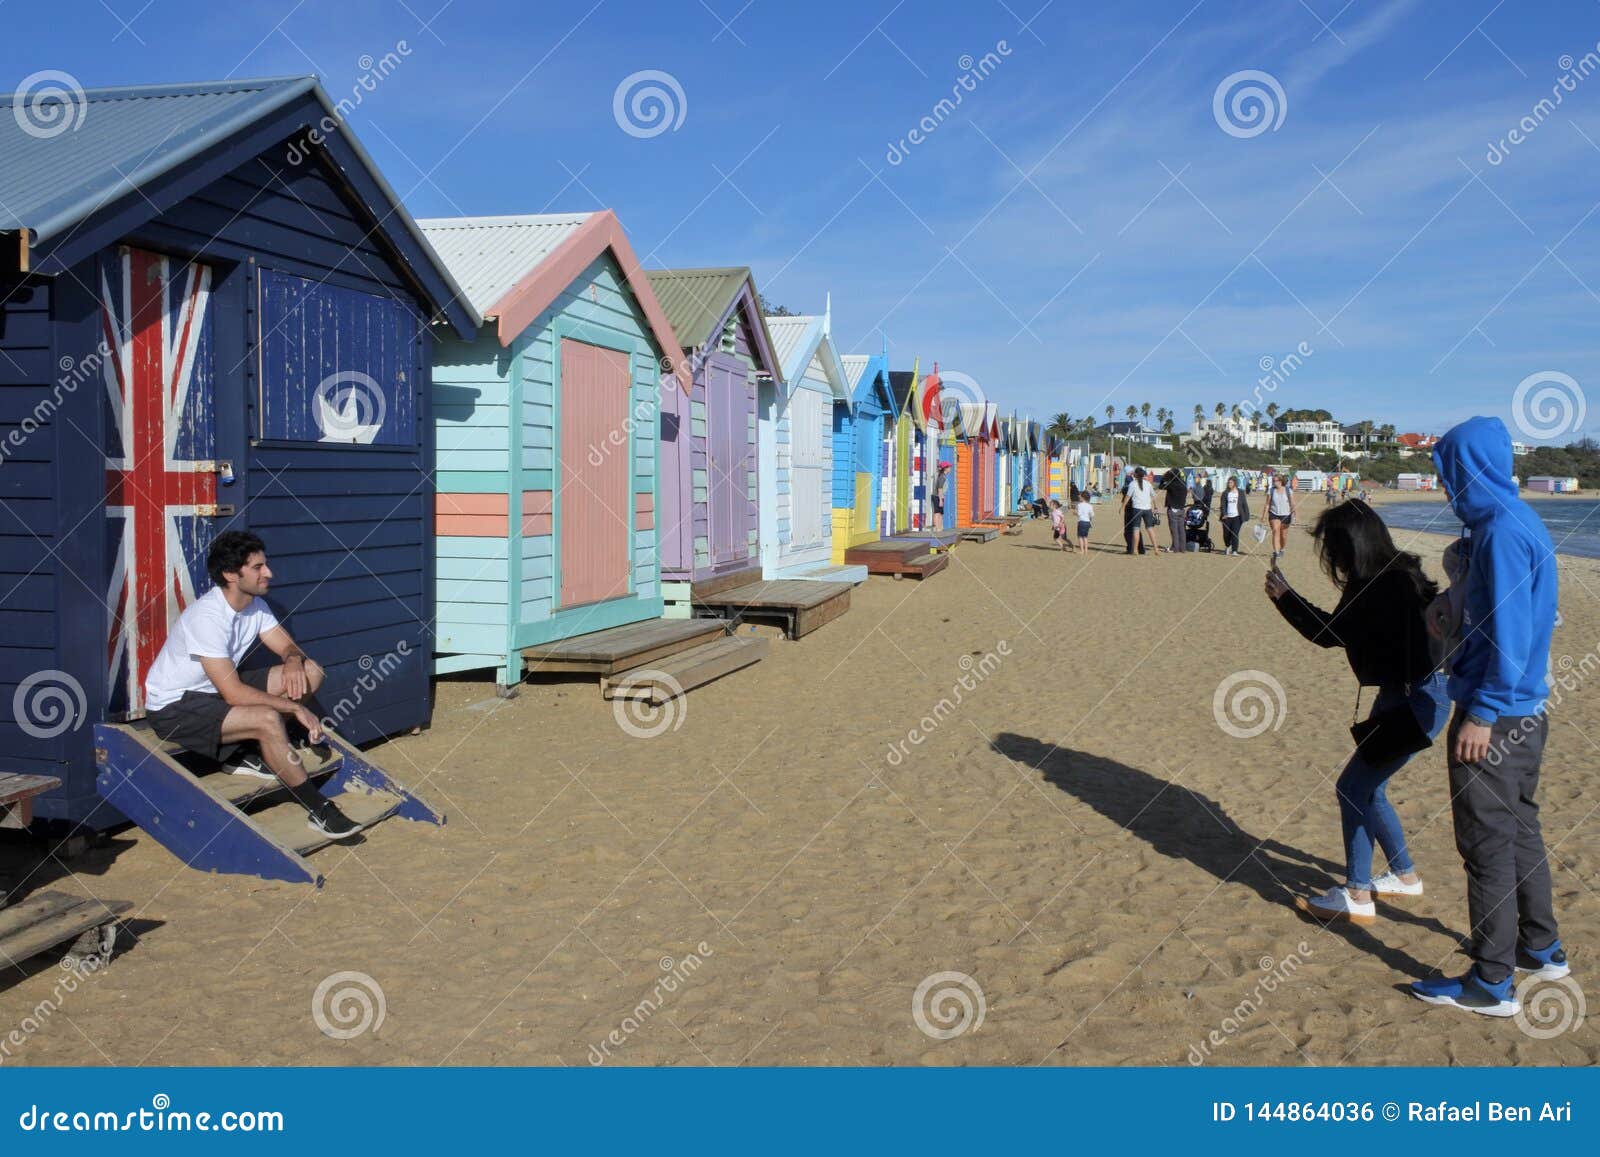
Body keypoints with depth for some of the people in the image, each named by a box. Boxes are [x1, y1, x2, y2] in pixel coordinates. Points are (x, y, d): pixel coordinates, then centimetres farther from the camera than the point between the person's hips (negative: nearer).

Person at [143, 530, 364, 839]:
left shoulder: (255, 605, -2)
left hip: (217, 691, 9)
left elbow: (289, 647, 6)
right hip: (175, 707, -9)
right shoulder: (208, 616, -28)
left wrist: (293, 661, -20)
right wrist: (296, 708, -26)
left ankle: (255, 757, -1)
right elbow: (234, 694, -30)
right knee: (268, 719, -34)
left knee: (310, 672, -4)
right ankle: (319, 810, -22)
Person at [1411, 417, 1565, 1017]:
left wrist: (1482, 713, -21)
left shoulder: (1502, 531, -20)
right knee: (1519, 828, 21)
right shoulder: (1523, 523, 11)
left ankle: (1492, 983, 6)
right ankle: (1541, 948, 35)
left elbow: (1509, 632, -23)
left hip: (1493, 717, -10)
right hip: (1527, 711, 10)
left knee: (1488, 843, -3)